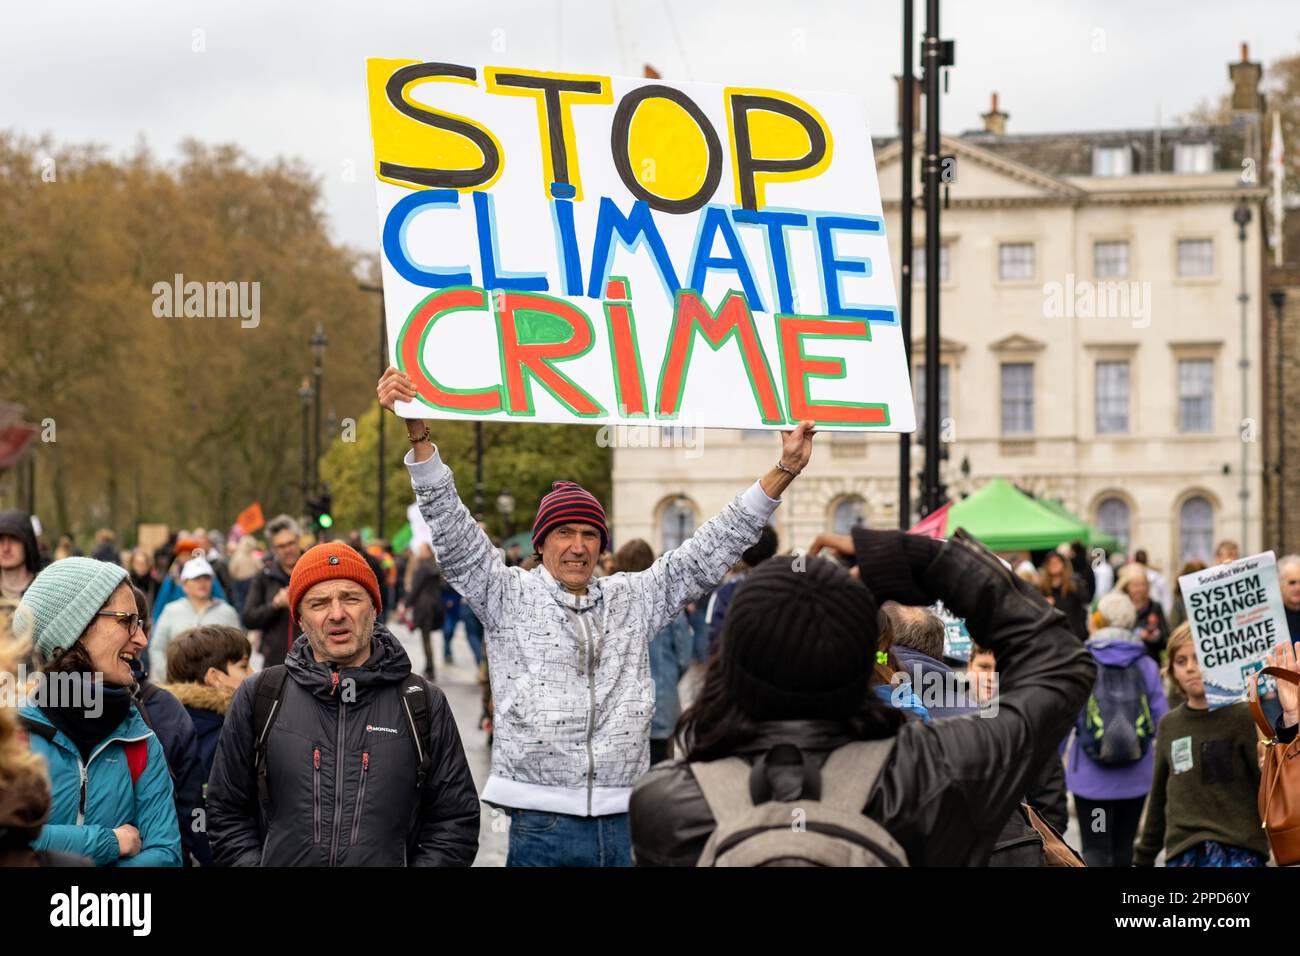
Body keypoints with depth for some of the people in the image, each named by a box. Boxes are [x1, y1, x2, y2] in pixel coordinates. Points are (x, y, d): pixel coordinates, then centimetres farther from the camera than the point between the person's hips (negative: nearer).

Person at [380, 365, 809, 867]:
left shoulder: (634, 599, 13)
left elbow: (710, 550, 13)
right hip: (541, 823, -3)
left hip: (622, 825, 3)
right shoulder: (508, 596, 3)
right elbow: (451, 529, -7)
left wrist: (783, 471, 6)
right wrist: (418, 433, -19)